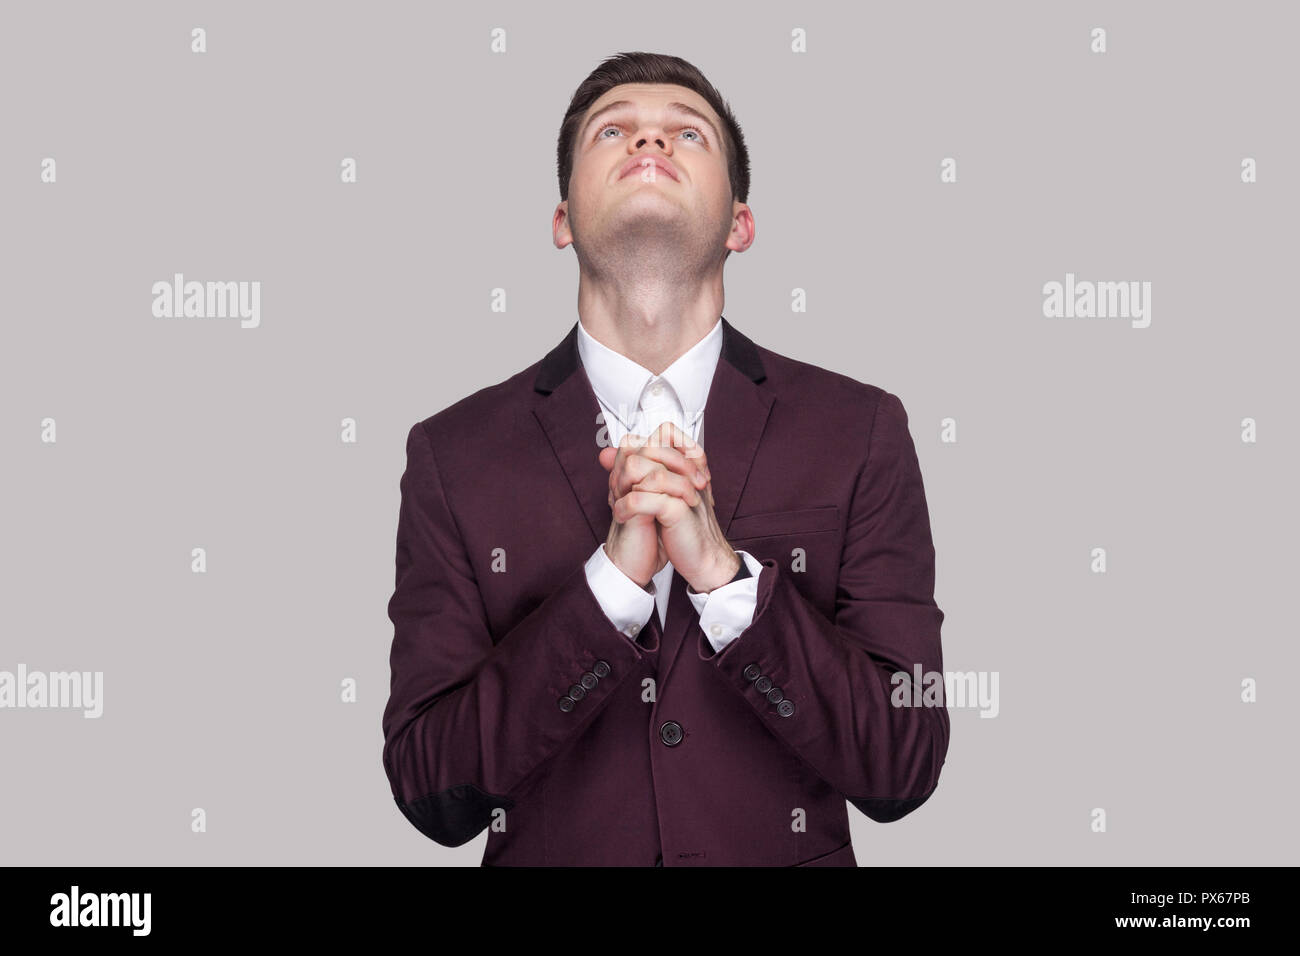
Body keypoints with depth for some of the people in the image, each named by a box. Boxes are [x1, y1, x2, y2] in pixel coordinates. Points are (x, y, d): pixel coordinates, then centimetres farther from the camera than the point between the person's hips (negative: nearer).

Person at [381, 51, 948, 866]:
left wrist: (725, 571, -17)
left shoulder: (862, 433, -2)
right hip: (547, 853, 0)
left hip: (793, 853, 1)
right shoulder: (453, 453, -2)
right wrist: (612, 580, -17)